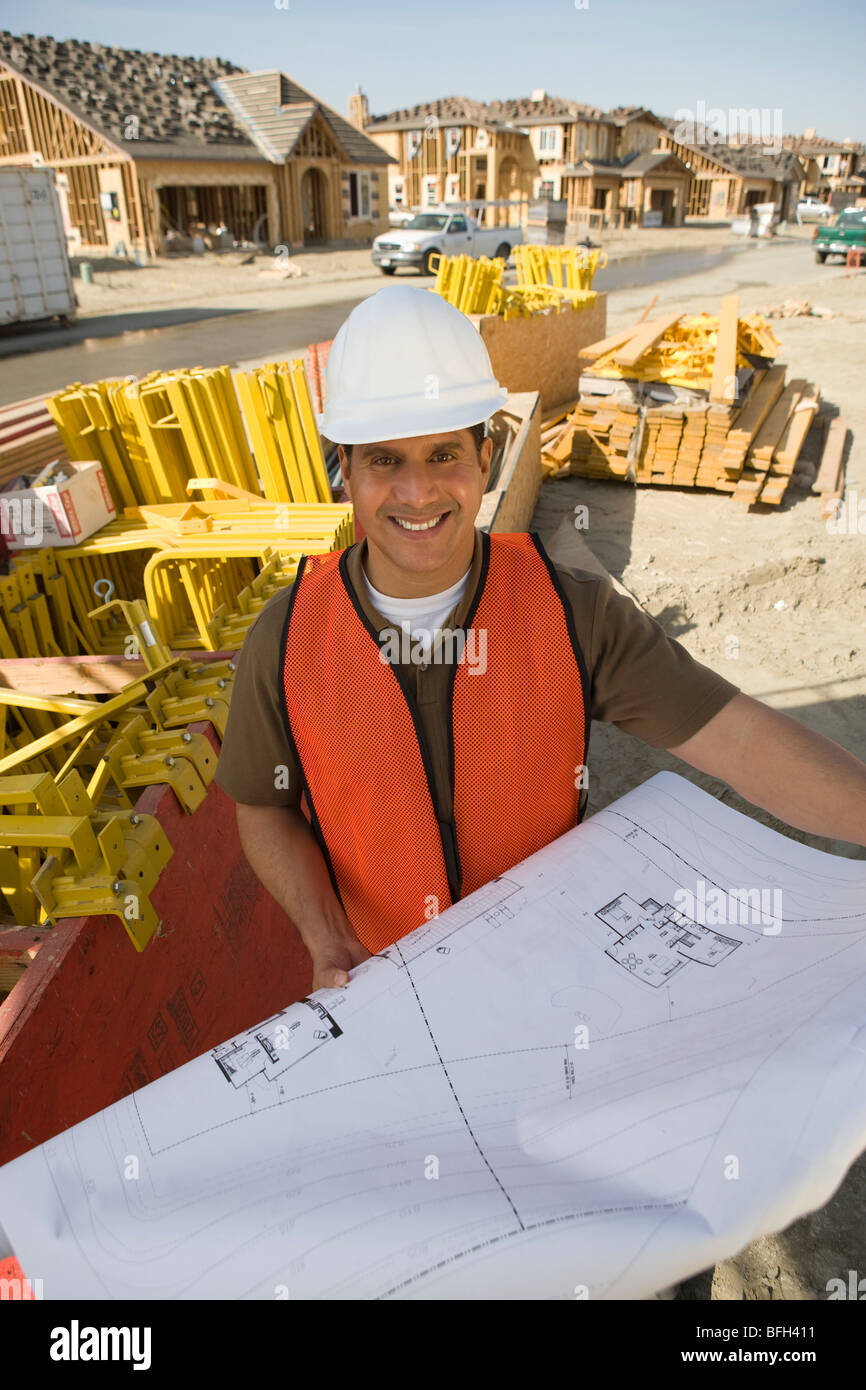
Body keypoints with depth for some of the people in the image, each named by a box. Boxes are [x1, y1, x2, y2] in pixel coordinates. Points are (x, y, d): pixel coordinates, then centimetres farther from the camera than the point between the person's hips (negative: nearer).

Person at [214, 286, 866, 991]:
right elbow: (266, 805, -8)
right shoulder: (286, 640, -20)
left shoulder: (572, 611, -22)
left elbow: (737, 737, -26)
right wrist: (326, 942, -21)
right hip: (379, 961, 0)